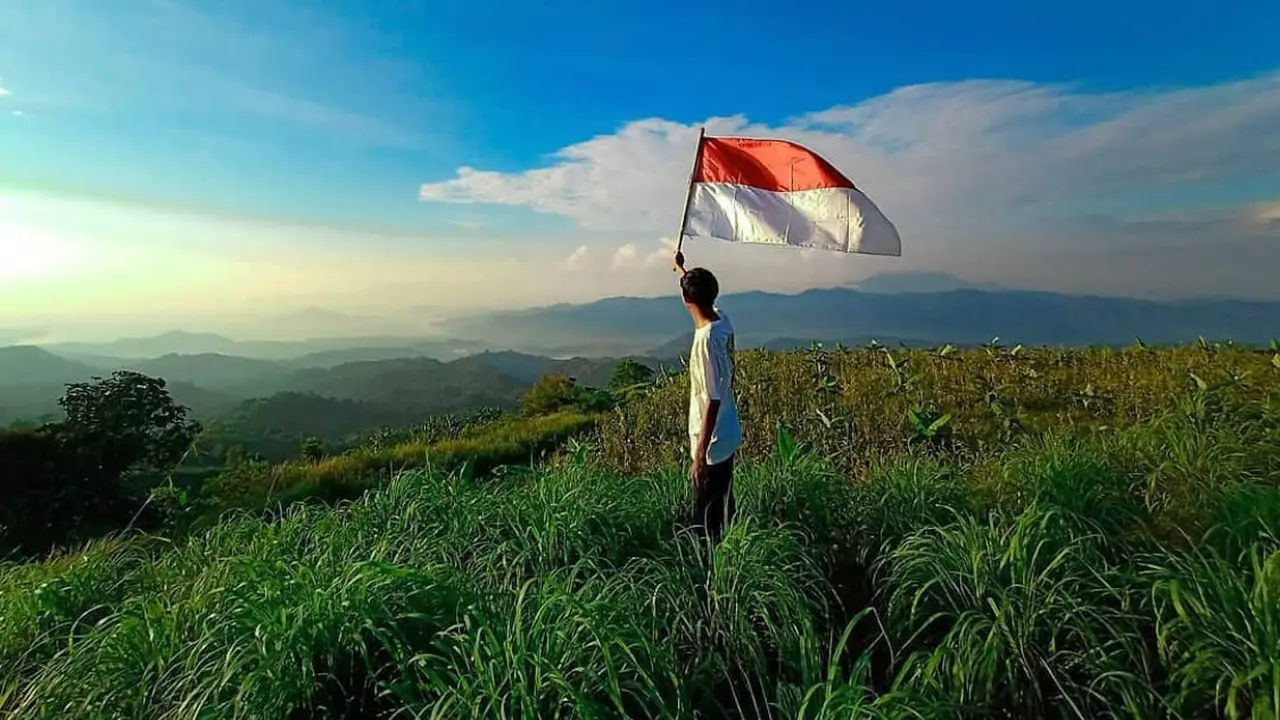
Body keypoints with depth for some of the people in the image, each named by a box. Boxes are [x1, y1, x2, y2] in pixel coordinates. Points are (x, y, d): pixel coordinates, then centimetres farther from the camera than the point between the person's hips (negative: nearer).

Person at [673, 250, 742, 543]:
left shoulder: (706, 340, -29)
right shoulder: (722, 321, -2)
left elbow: (712, 400, -28)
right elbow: (700, 293, 24)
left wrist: (700, 454, -22)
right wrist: (681, 269, 39)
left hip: (712, 443, -9)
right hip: (729, 436, 9)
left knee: (706, 519, 8)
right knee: (723, 506, 25)